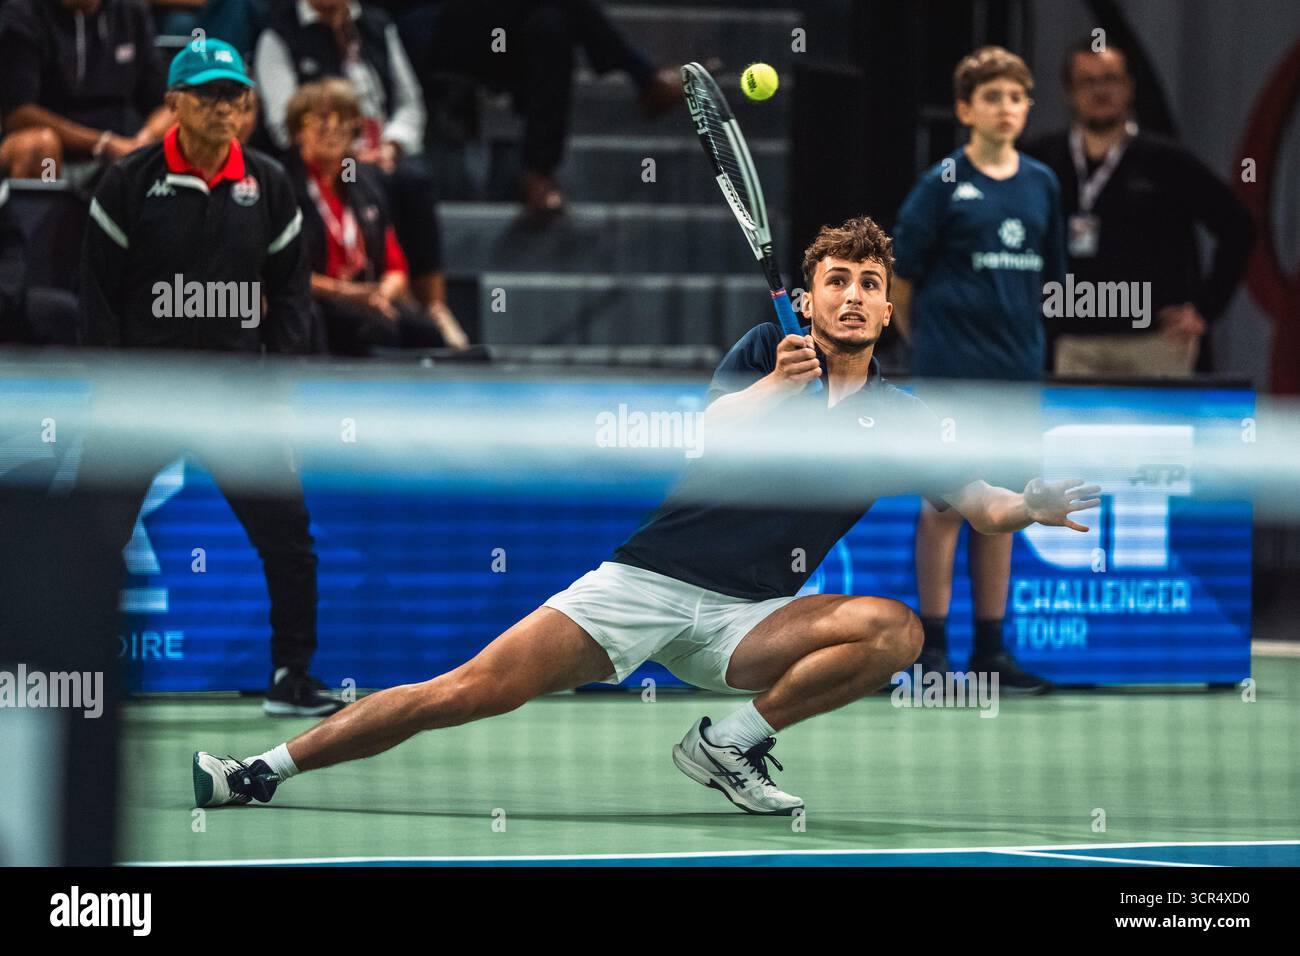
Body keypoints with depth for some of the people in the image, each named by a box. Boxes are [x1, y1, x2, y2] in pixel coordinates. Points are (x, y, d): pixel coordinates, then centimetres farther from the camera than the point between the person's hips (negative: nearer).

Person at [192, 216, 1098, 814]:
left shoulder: (899, 417, 10)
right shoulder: (768, 349, 5)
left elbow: (983, 508, 4)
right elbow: (707, 430, -12)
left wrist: (1034, 505, -17)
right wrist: (775, 386, -30)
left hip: (746, 619, 2)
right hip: (649, 578, -2)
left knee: (897, 627, -25)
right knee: (471, 690, -17)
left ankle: (733, 741, -9)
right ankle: (263, 772, -13)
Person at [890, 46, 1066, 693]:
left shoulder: (1041, 184, 8)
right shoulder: (943, 183, -6)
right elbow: (903, 276, -2)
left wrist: (1027, 335, 11)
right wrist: (929, 339, 3)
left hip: (1016, 368, 5)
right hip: (951, 366, -5)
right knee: (946, 503, -3)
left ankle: (989, 647, 14)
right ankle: (931, 646, 3)